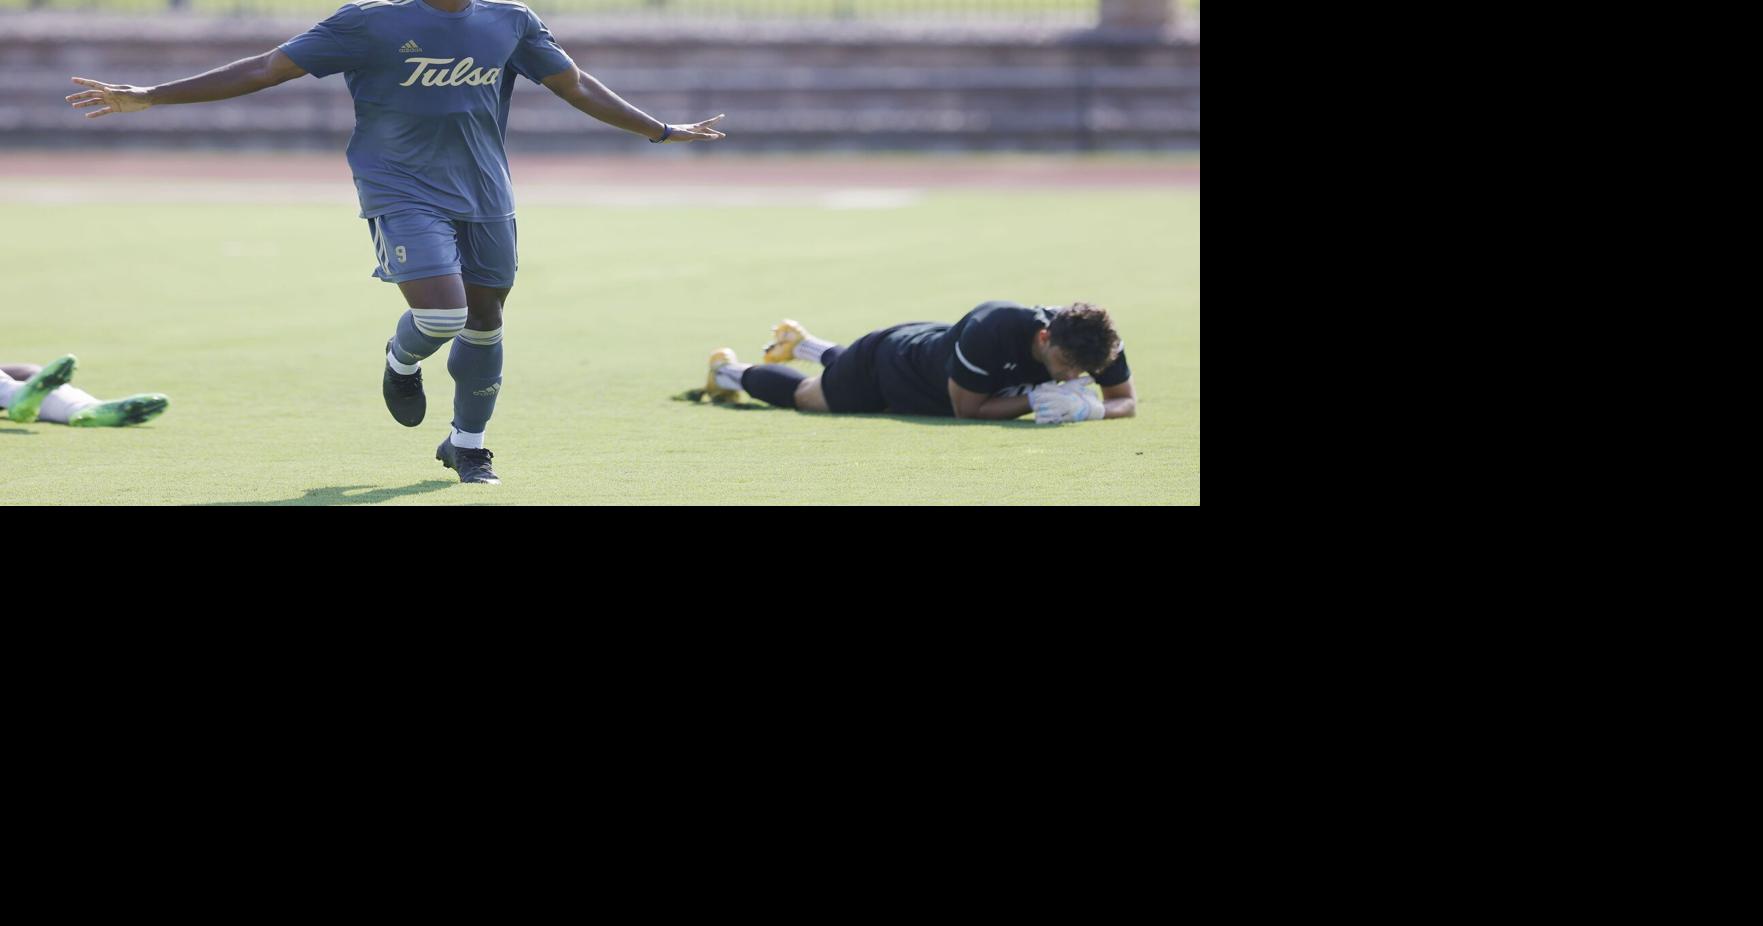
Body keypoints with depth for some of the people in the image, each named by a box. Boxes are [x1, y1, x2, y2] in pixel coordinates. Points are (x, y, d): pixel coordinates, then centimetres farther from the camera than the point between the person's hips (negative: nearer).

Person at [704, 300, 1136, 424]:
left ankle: (800, 343, 67)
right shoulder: (989, 332, -47)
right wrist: (1034, 400, -46)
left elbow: (1127, 401, -21)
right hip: (886, 362, -6)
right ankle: (731, 371, 53)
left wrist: (1093, 408, -44)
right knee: (804, 395, 24)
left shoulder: (1092, 340, -32)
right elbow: (966, 410, -35)